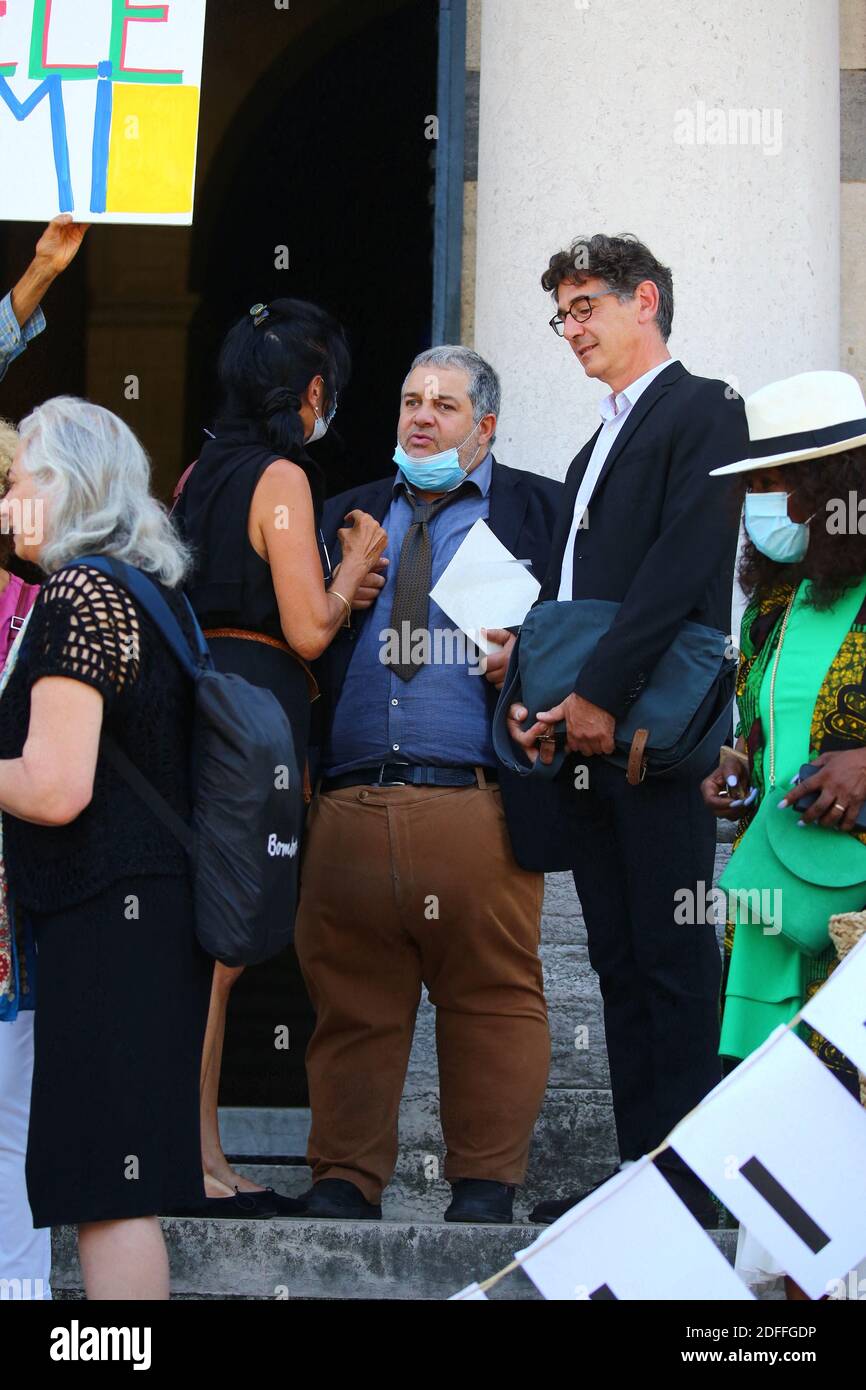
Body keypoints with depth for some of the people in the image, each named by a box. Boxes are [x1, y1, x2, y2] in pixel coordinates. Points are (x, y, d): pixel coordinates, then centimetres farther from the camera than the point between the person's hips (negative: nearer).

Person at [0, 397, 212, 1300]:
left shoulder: (77, 594, -13)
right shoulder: (157, 590, 14)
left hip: (103, 914, -9)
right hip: (161, 904, 9)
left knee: (108, 1188, -8)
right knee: (125, 1179, 13)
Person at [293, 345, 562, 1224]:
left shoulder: (539, 510, 12)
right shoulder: (350, 515, 23)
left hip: (475, 806, -3)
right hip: (348, 806, 3)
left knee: (493, 998, -1)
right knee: (349, 998, 4)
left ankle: (483, 1184, 8)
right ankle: (346, 1179, 11)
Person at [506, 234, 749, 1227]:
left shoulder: (702, 412, -2)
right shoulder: (597, 448, 26)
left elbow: (683, 566, -15)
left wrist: (601, 693, -19)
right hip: (586, 737, 9)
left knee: (672, 962, -7)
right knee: (619, 962, 8)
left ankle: (687, 1185, -4)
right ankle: (639, 1173, 12)